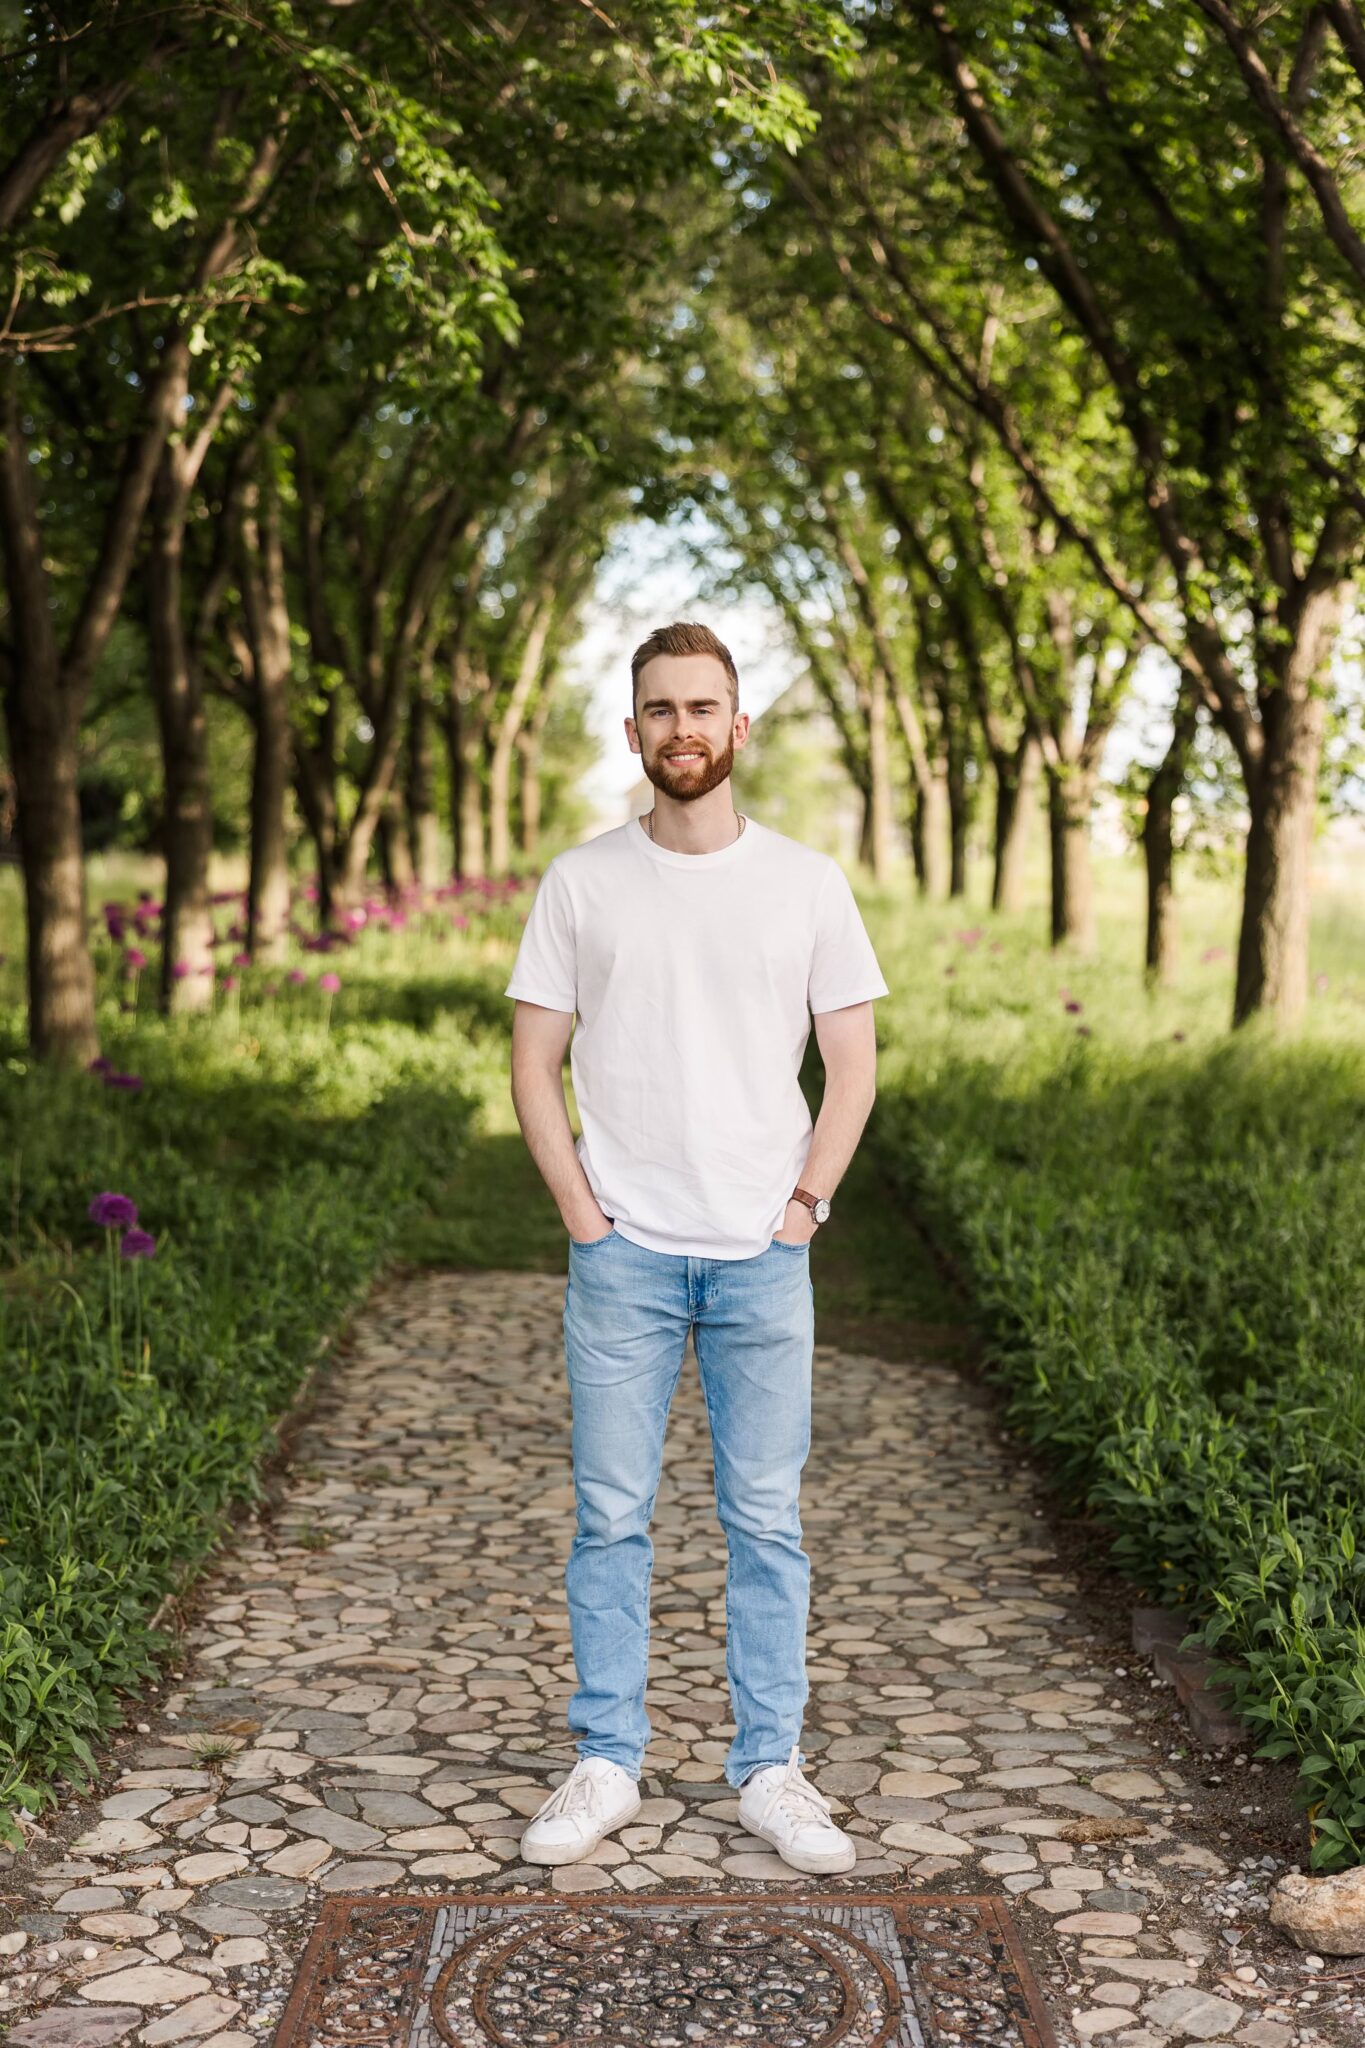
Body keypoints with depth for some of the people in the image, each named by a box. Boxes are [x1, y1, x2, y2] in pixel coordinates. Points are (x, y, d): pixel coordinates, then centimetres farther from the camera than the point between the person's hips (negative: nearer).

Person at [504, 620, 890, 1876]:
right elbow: (535, 1064, 5)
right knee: (610, 1515, 5)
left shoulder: (807, 884, 4)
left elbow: (853, 1064, 6)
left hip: (762, 1255, 0)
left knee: (767, 1520, 6)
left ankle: (770, 1771, 18)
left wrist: (805, 1204, -3)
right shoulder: (581, 883, 3)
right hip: (623, 1254, 0)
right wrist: (582, 1215, -3)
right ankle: (607, 1763, 18)